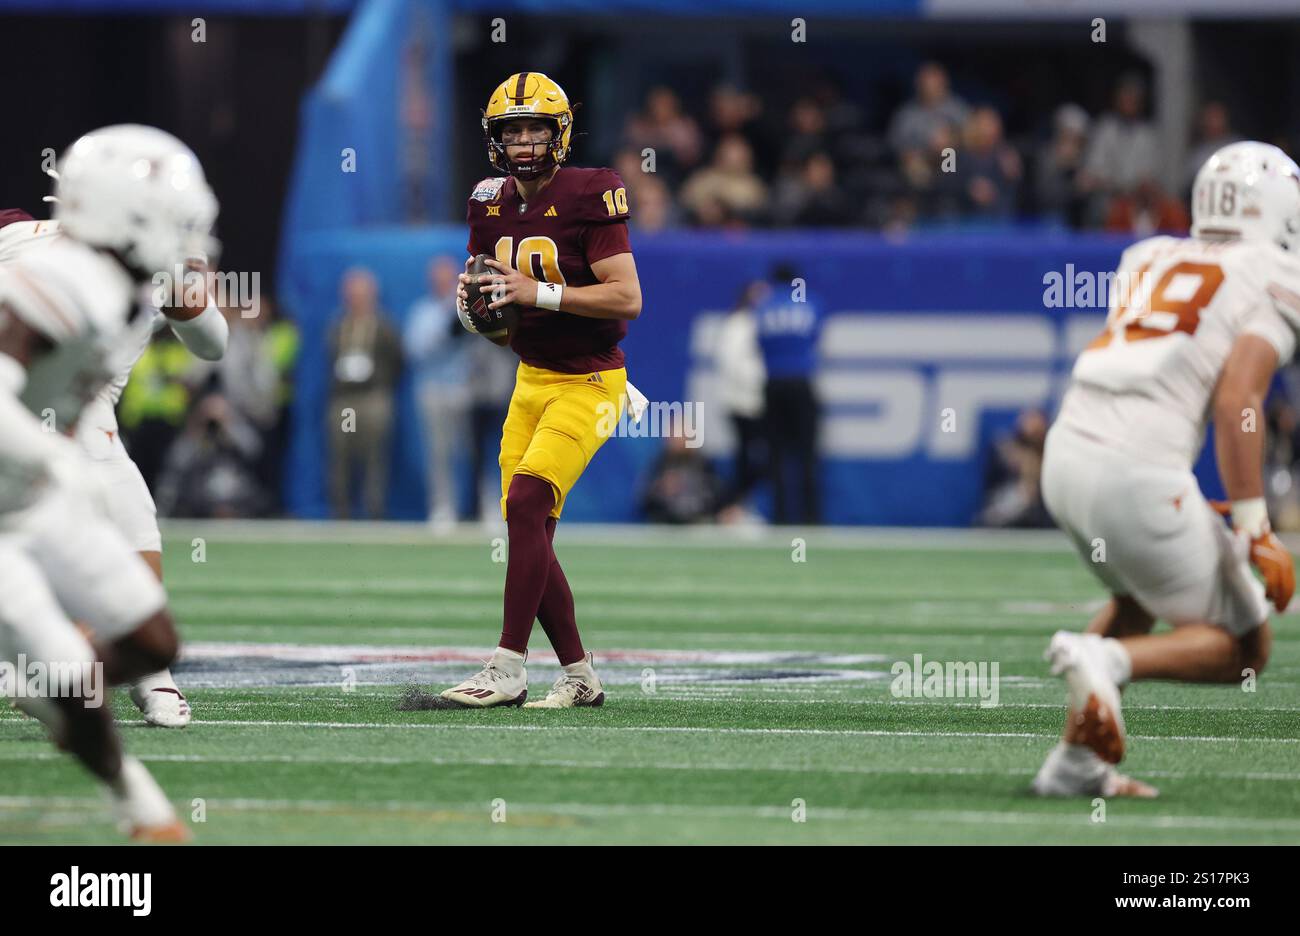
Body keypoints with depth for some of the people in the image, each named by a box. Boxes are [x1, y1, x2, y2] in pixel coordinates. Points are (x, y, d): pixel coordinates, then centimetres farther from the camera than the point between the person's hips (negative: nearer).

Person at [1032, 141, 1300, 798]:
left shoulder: (1151, 258, 20)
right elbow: (1236, 402, -11)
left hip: (1065, 456, 7)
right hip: (1139, 478, -7)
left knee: (1138, 600, 34)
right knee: (1243, 647, 9)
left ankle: (1076, 761, 23)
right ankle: (1107, 660, -16)